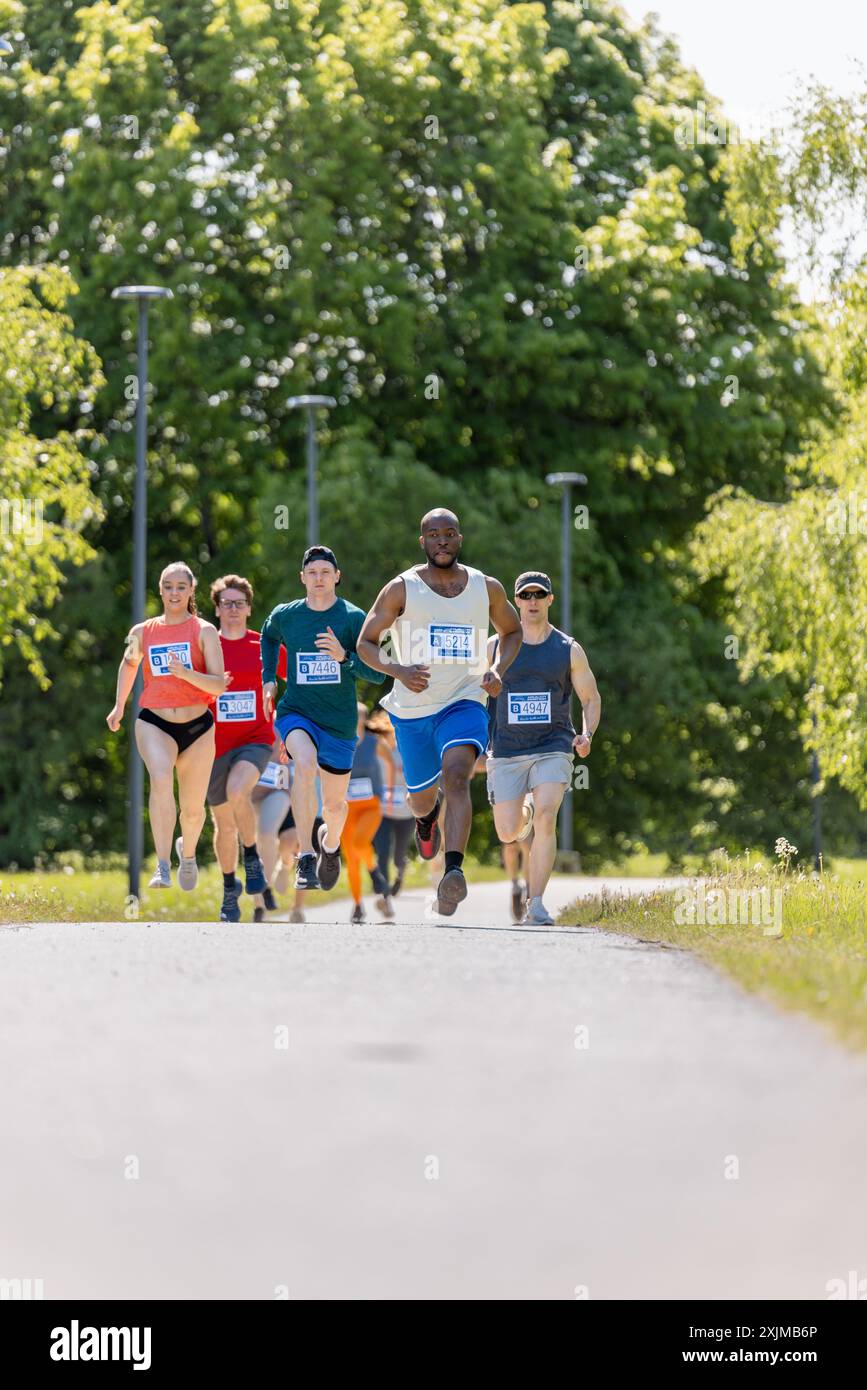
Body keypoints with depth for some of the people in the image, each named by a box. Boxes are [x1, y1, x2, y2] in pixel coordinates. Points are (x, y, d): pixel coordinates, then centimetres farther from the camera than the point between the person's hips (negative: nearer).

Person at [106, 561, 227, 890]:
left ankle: (187, 851, 45)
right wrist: (119, 707, 24)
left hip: (198, 727, 0)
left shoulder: (204, 631, -2)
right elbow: (129, 663, 29)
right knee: (161, 780, -31)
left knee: (193, 808, 9)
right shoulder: (142, 632, 6)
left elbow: (219, 685, -11)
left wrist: (186, 673, -26)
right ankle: (163, 867, -35)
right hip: (154, 723, 0)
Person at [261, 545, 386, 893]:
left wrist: (344, 656, -24)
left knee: (334, 804, 12)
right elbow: (268, 638, 26)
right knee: (305, 762, -34)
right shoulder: (285, 615, 1)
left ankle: (330, 844, 50)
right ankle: (305, 857, -34)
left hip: (339, 721, 1)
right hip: (295, 712, -1)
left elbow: (377, 675, -9)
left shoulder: (354, 618, -6)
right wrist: (269, 679, 16)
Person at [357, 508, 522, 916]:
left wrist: (499, 671, 0)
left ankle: (453, 871, -38)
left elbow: (512, 631, 20)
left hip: (464, 703, -1)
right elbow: (365, 643, -1)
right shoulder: (402, 589, -4)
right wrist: (398, 670, -20)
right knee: (421, 796, 15)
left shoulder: (487, 588, 2)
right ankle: (426, 820, 55)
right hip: (412, 710, 1)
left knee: (457, 776, -27)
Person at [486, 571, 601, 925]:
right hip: (507, 751, 1)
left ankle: (535, 904, -16)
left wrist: (587, 735, -6)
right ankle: (523, 812, 37)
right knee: (508, 834, -2)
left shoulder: (569, 650, 4)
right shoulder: (496, 647, 3)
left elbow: (591, 698, 12)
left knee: (545, 819, -21)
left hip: (553, 749, -1)